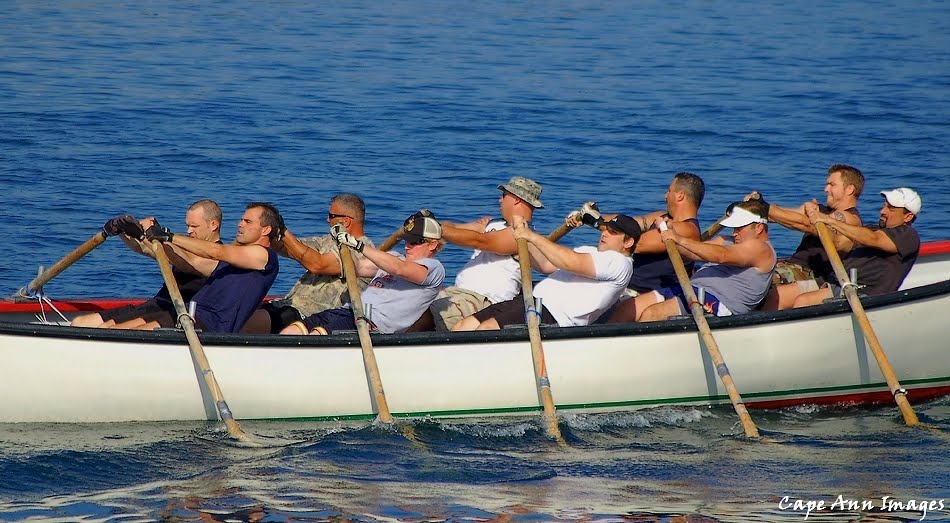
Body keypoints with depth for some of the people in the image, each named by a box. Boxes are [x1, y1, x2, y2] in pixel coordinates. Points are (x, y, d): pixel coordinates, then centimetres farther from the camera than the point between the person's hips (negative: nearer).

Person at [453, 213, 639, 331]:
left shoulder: (620, 263, -2)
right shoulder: (590, 252, 30)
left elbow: (571, 262, -16)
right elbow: (545, 264, 23)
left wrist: (533, 237, -12)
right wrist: (523, 233, 9)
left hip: (554, 315, -9)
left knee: (487, 328, -28)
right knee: (464, 326, -6)